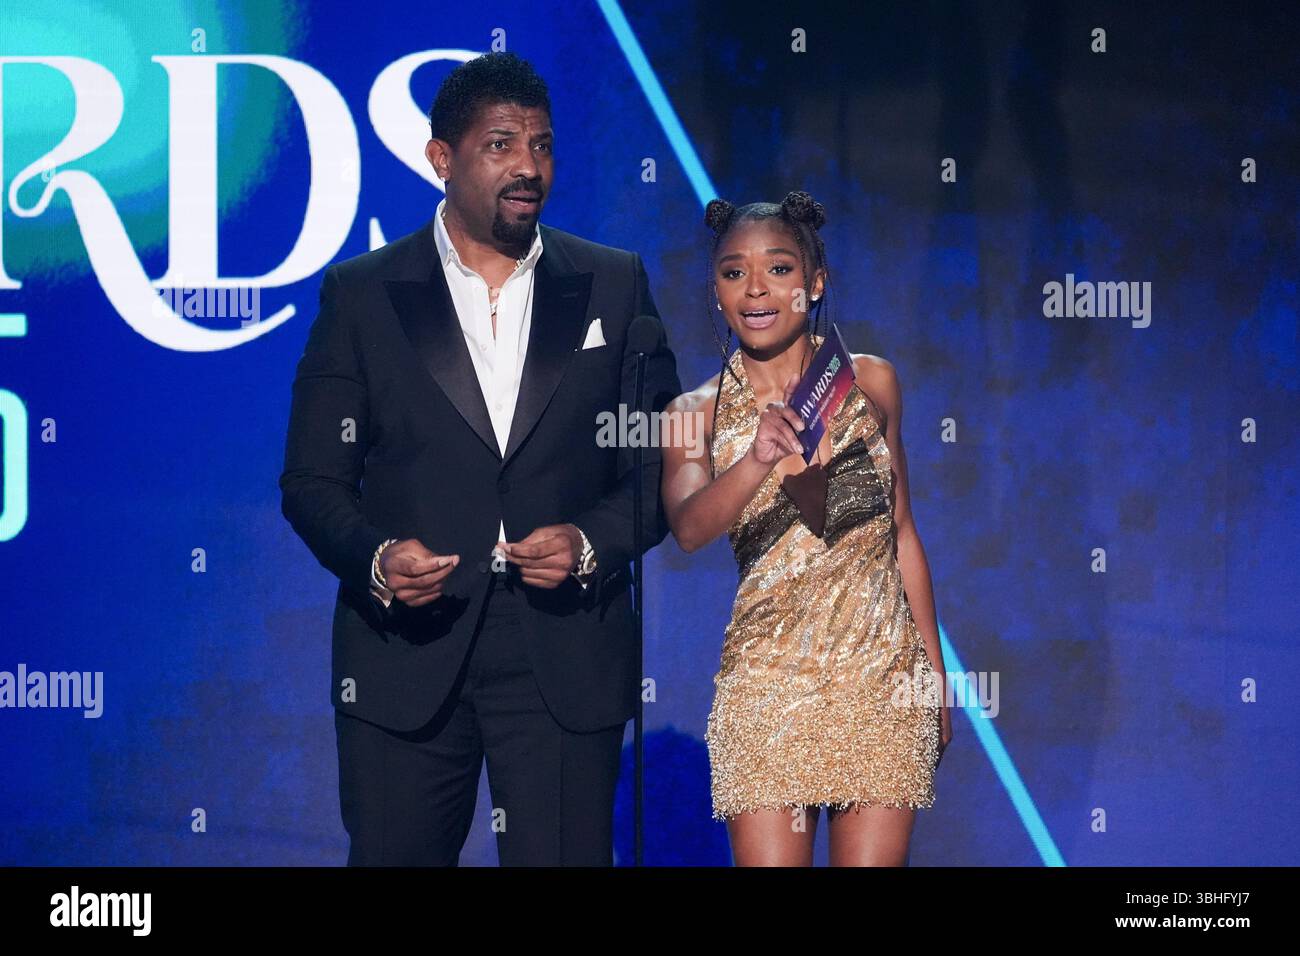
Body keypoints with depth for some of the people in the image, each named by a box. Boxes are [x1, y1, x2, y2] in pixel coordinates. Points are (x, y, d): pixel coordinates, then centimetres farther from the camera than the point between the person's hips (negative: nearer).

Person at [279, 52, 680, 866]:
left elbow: (661, 462, 8)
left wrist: (591, 542, -11)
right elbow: (314, 479, 3)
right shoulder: (362, 294, 4)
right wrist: (373, 559, -16)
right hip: (407, 652, 0)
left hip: (567, 656, 1)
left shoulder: (614, 287, 7)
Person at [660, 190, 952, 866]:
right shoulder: (697, 413, 2)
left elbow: (902, 534, 11)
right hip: (766, 683, -1)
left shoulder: (870, 381, 6)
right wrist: (756, 461, -36)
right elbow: (688, 527, -17)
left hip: (881, 677, 1)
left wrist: (936, 677, 11)